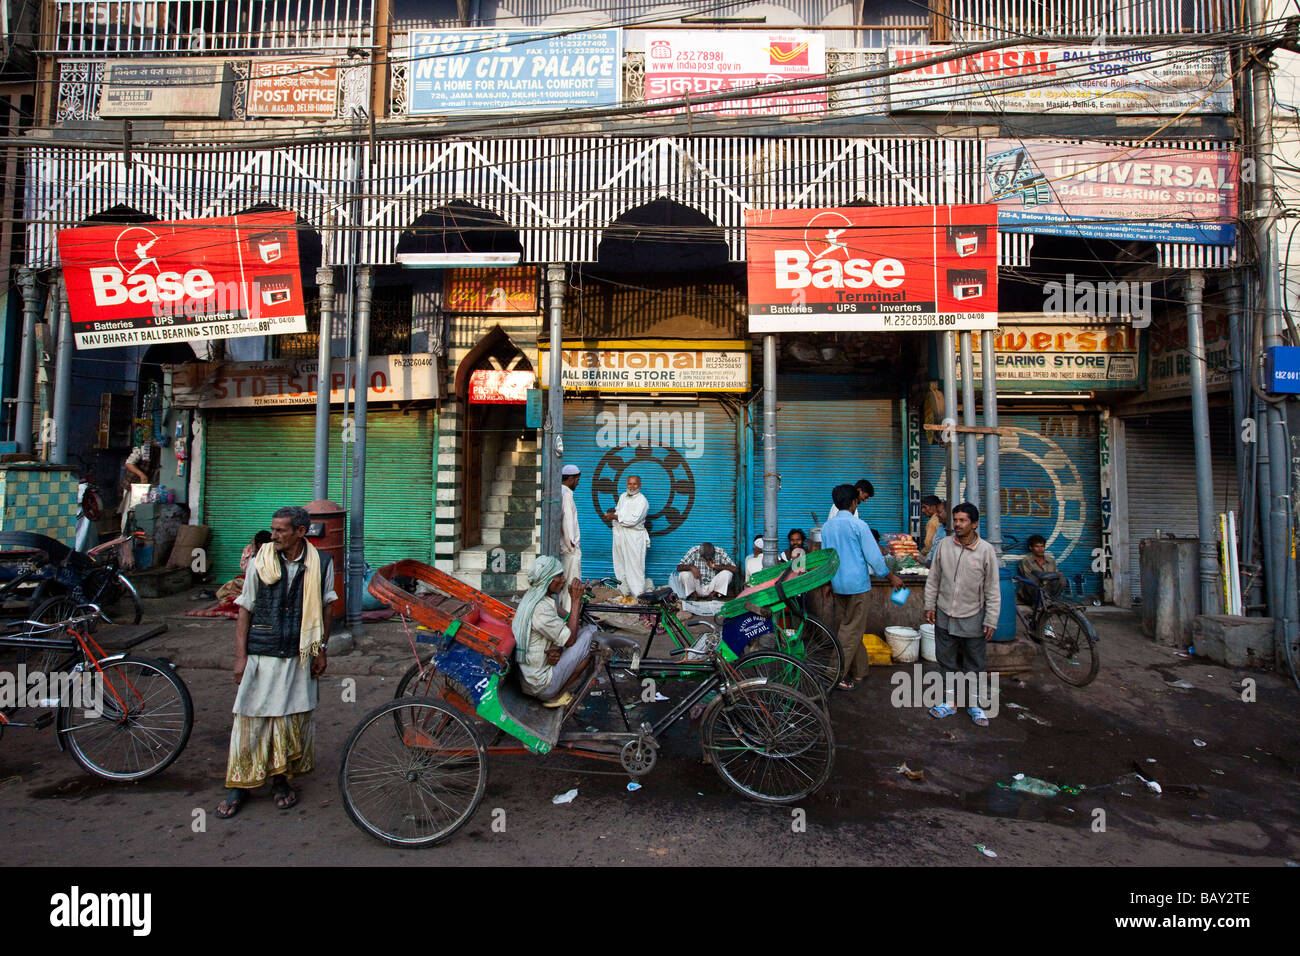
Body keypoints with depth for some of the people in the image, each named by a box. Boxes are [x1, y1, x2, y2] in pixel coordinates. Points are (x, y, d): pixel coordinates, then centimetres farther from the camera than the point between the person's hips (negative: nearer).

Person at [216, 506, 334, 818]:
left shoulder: (321, 564, -2)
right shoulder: (260, 562, -3)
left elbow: (325, 608, 8)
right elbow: (245, 611, 2)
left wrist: (321, 649, 6)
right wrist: (241, 656, -2)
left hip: (299, 656, 1)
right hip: (261, 654, 0)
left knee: (294, 717, 8)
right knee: (251, 718, 4)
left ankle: (280, 778, 26)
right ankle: (238, 785, 19)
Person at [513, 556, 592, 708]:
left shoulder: (530, 597, 7)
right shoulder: (541, 609, -25)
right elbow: (570, 639, -16)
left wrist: (556, 651, -10)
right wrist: (575, 600, -13)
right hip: (542, 686, -10)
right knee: (592, 631, -11)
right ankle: (557, 695, -2)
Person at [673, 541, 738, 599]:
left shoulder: (720, 553, -11)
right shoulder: (694, 551, -11)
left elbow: (733, 568, -19)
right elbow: (679, 567, -14)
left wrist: (715, 566, -25)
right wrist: (691, 567, -34)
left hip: (712, 588, 0)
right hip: (696, 589, 0)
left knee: (727, 573, -23)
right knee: (684, 573, -26)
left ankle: (712, 595, -9)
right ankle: (694, 595, -5)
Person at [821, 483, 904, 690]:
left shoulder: (827, 526, 6)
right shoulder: (858, 525, -13)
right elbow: (873, 556, -11)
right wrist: (891, 577, 1)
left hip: (838, 585, 6)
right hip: (857, 584, -6)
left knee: (849, 627, 16)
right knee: (852, 630, -1)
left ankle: (859, 671, 25)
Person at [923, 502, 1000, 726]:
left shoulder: (986, 550, -9)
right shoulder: (944, 545, -3)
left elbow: (992, 589, -6)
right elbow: (933, 579, 6)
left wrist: (991, 621, -7)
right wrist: (930, 605, 4)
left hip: (972, 617, -2)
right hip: (944, 615, 2)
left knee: (975, 664, 9)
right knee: (946, 661, 12)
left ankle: (974, 704, 26)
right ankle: (949, 702, 26)